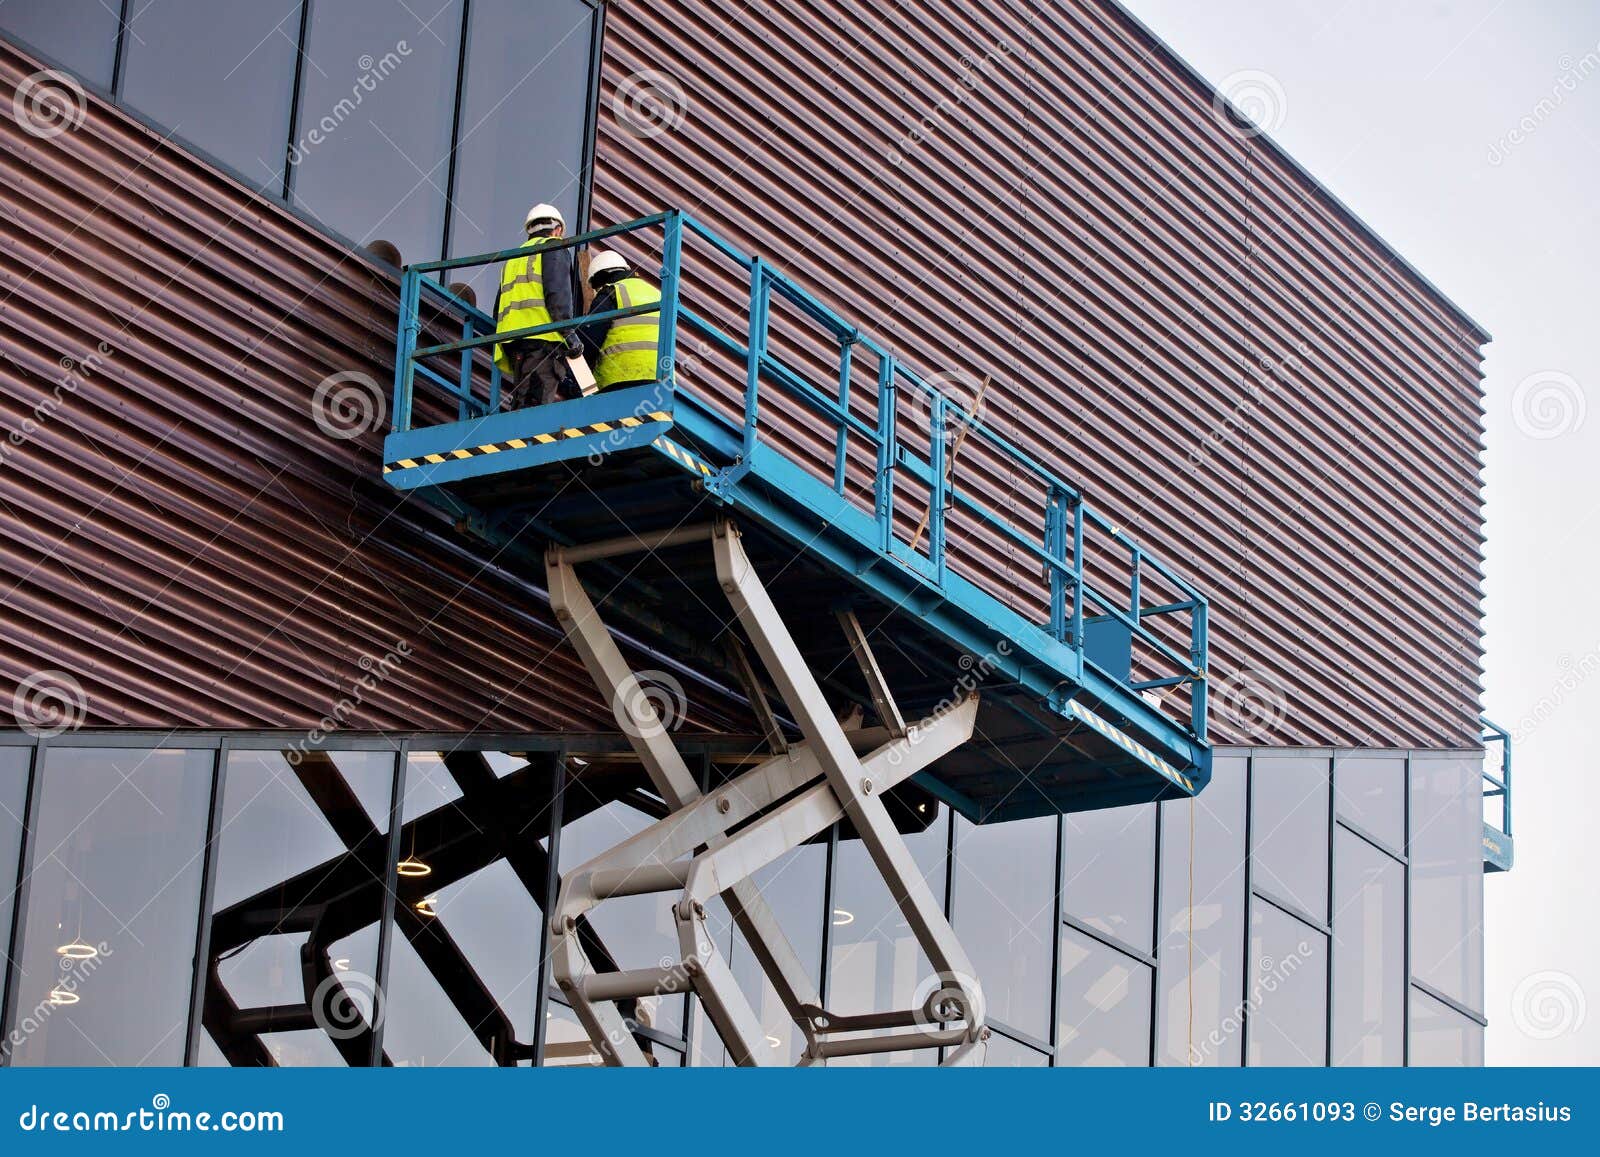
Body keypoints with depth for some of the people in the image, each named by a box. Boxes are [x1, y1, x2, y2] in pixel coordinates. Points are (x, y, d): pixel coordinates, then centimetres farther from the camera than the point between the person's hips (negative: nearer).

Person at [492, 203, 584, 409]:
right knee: (535, 406, -20)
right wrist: (569, 332, -13)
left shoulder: (514, 259, 34)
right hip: (542, 337, -8)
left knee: (522, 404, 0)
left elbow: (498, 311, 28)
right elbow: (557, 291, -8)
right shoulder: (553, 248, 9)